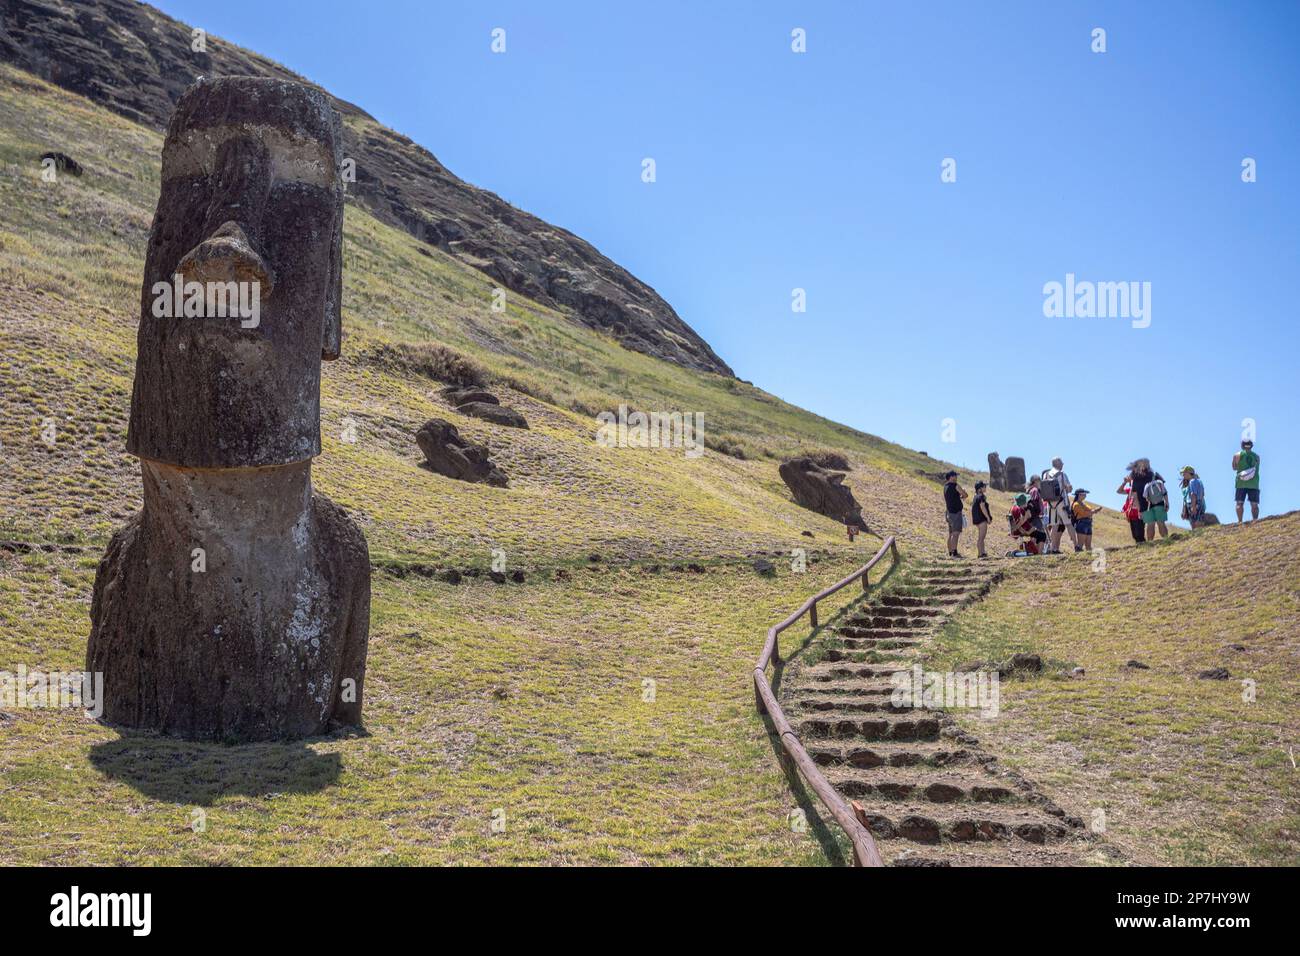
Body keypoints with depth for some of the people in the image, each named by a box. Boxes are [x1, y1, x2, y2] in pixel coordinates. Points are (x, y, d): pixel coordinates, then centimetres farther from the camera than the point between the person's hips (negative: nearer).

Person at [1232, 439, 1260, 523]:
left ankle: (1239, 521, -13)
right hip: (1254, 483, 2)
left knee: (1240, 503, -2)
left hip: (1241, 483, -2)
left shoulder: (1237, 455, 2)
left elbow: (1234, 468, 12)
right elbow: (1256, 468, 16)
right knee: (1254, 504, 2)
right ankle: (1255, 520, -10)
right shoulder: (1257, 456, 10)